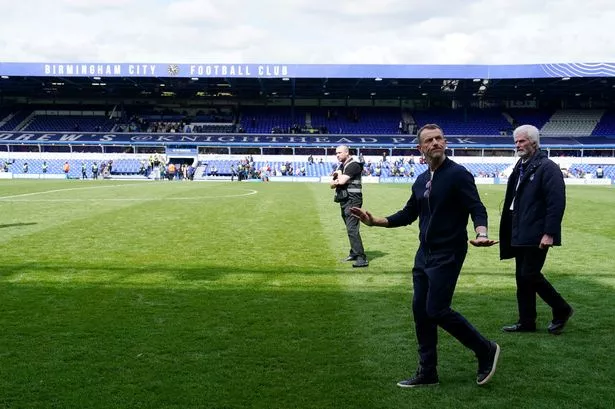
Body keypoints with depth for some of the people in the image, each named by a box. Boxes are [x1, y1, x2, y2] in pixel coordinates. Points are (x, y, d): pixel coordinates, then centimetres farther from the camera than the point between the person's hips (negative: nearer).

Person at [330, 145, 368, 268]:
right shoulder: (341, 166, 18)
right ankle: (354, 253, 24)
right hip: (344, 201, 9)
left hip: (352, 200, -9)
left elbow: (342, 180, -21)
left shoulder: (353, 165, -11)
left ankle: (362, 258, -20)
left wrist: (339, 174, 0)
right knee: (349, 229, 14)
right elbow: (331, 184, 13)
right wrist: (336, 182, -9)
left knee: (352, 229, -17)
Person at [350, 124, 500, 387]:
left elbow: (477, 209, -16)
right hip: (424, 254, 8)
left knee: (437, 310, -10)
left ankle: (485, 350, 11)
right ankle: (427, 373, 20)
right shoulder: (421, 180, 11)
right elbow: (408, 214, 19)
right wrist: (375, 221, 10)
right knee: (420, 311, 8)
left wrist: (481, 234, -35)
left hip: (447, 255, -8)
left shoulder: (458, 174, -11)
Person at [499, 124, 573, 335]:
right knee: (522, 278, 11)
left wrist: (549, 233, -22)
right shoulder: (520, 167, 15)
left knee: (530, 275, -8)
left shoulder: (547, 167, -11)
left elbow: (557, 202, -17)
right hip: (520, 234, 9)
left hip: (537, 235, -9)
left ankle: (561, 310, 12)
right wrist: (512, 231, 14)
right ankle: (526, 322, 20)